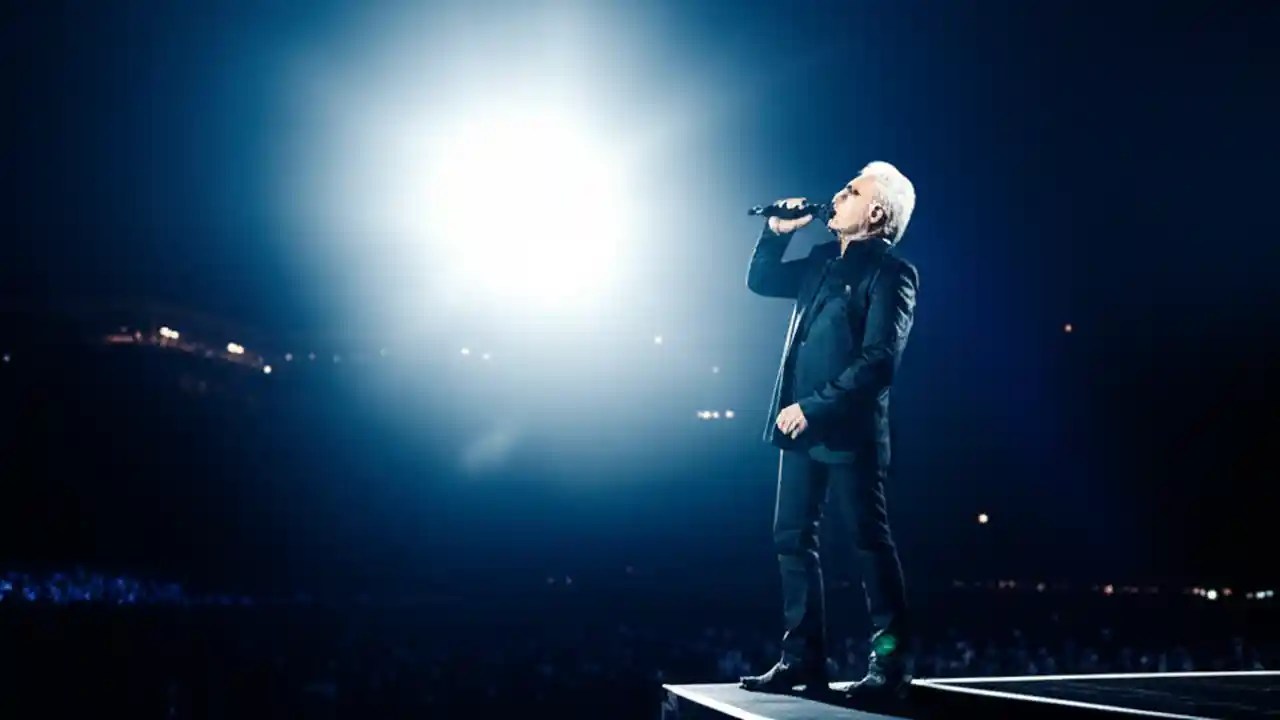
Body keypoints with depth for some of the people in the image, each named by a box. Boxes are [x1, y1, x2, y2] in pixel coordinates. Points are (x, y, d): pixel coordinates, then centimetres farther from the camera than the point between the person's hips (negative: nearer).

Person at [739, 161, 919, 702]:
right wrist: (777, 232, 11)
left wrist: (812, 407, -20)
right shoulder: (824, 260, 15)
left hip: (849, 430, -8)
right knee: (792, 538, 8)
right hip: (802, 427, 8)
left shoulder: (891, 273, -9)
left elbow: (877, 360, -18)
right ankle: (804, 658, 14)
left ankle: (890, 662, 2)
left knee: (870, 541, -4)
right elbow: (760, 281, 27)